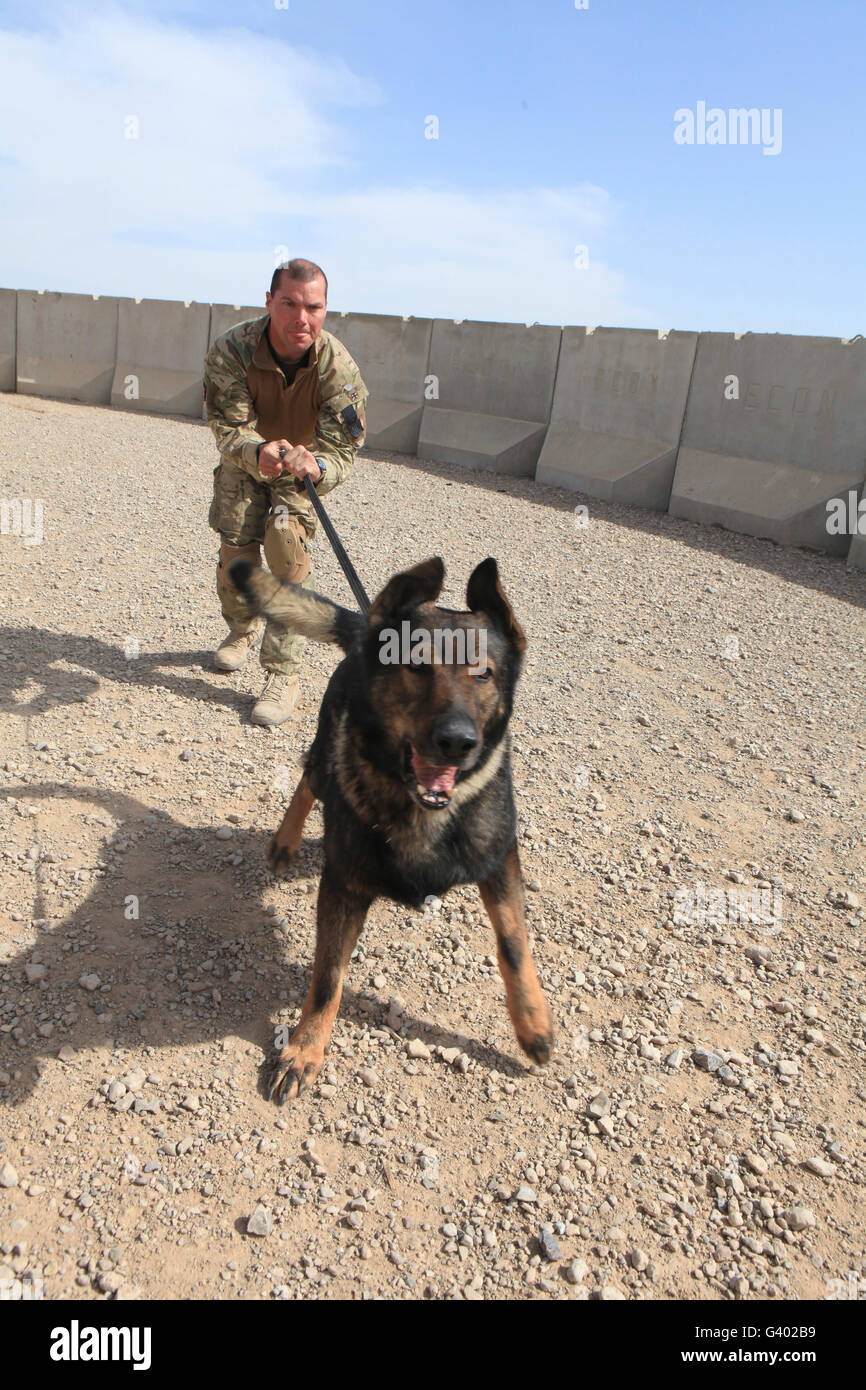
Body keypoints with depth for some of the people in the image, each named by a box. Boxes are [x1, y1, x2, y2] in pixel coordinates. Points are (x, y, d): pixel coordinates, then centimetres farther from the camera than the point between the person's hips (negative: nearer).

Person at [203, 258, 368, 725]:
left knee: (287, 543, -22)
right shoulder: (231, 350, -29)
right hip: (244, 459, 2)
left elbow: (341, 450, -33)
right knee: (235, 550, -4)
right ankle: (243, 629, 32)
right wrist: (258, 453, -56)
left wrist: (316, 468, -59)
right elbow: (229, 428, -32)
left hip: (305, 462, -1)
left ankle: (284, 673, -15)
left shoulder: (339, 367, -31)